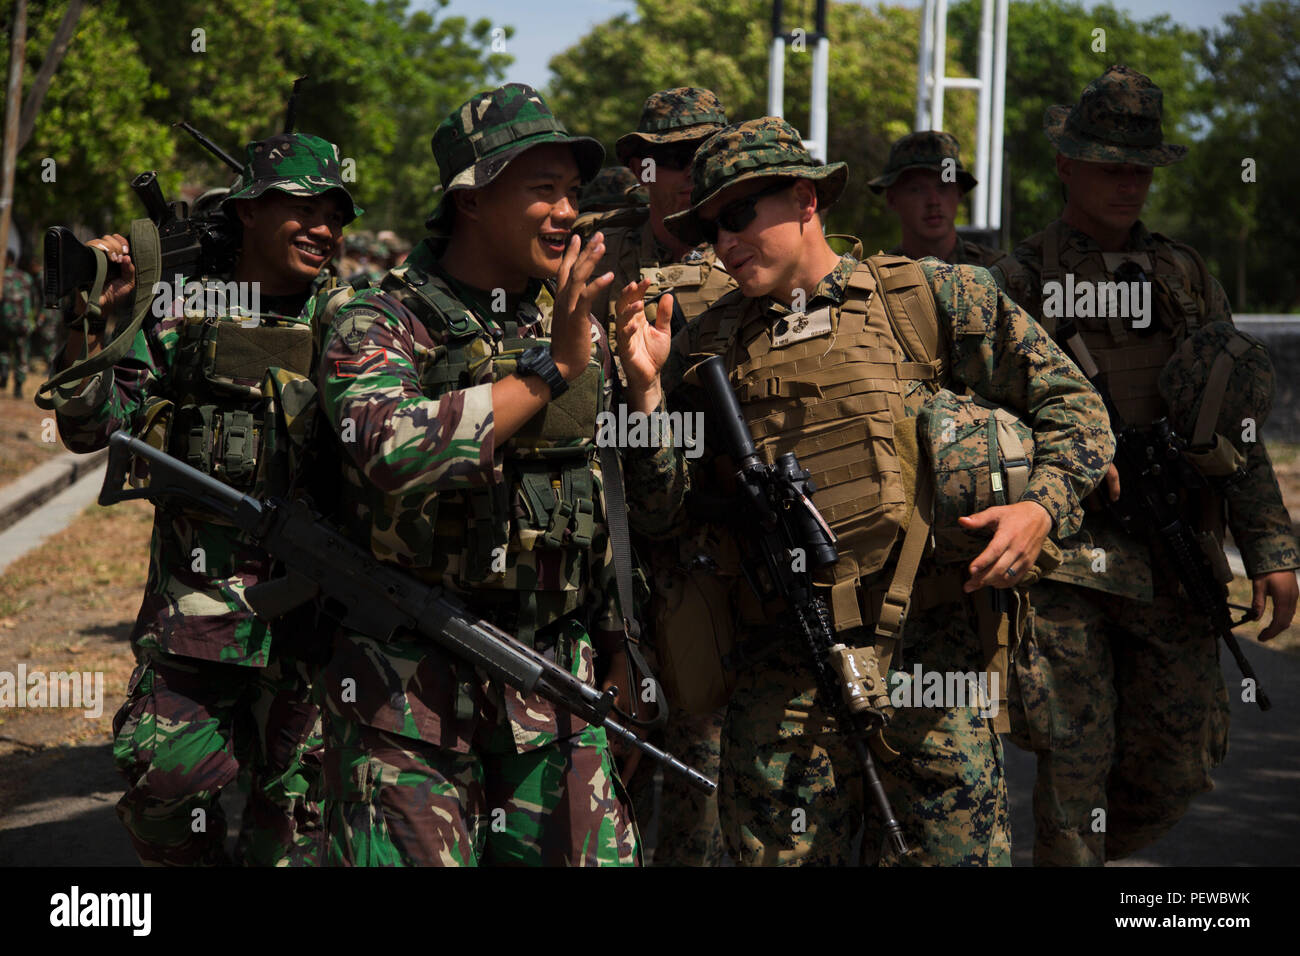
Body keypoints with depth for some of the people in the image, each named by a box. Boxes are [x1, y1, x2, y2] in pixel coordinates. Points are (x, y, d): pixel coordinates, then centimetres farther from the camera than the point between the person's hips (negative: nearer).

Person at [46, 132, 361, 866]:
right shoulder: (182, 317, 4)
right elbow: (89, 427, -2)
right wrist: (93, 320, -14)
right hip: (193, 606, 0)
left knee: (297, 815, 6)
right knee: (164, 785, -1)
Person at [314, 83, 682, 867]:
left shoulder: (575, 326, 9)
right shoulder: (383, 326, -8)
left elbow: (656, 495, 14)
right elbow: (392, 451, -30)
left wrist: (643, 383, -4)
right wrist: (549, 371, -25)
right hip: (412, 698, -5)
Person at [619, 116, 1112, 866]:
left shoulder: (937, 297, 5)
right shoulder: (711, 346, 11)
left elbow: (1070, 404, 6)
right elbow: (658, 512, 7)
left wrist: (1043, 507, -11)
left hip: (928, 647, -2)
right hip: (783, 670, 2)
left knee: (952, 849, 0)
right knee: (778, 854, 4)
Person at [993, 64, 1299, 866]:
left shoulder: (1185, 277, 11)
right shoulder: (1020, 281, 1)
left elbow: (1234, 426, 10)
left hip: (1172, 559, 4)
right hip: (1064, 558, -4)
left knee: (1180, 766, 7)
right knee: (1077, 756, -7)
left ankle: (1099, 849, 33)